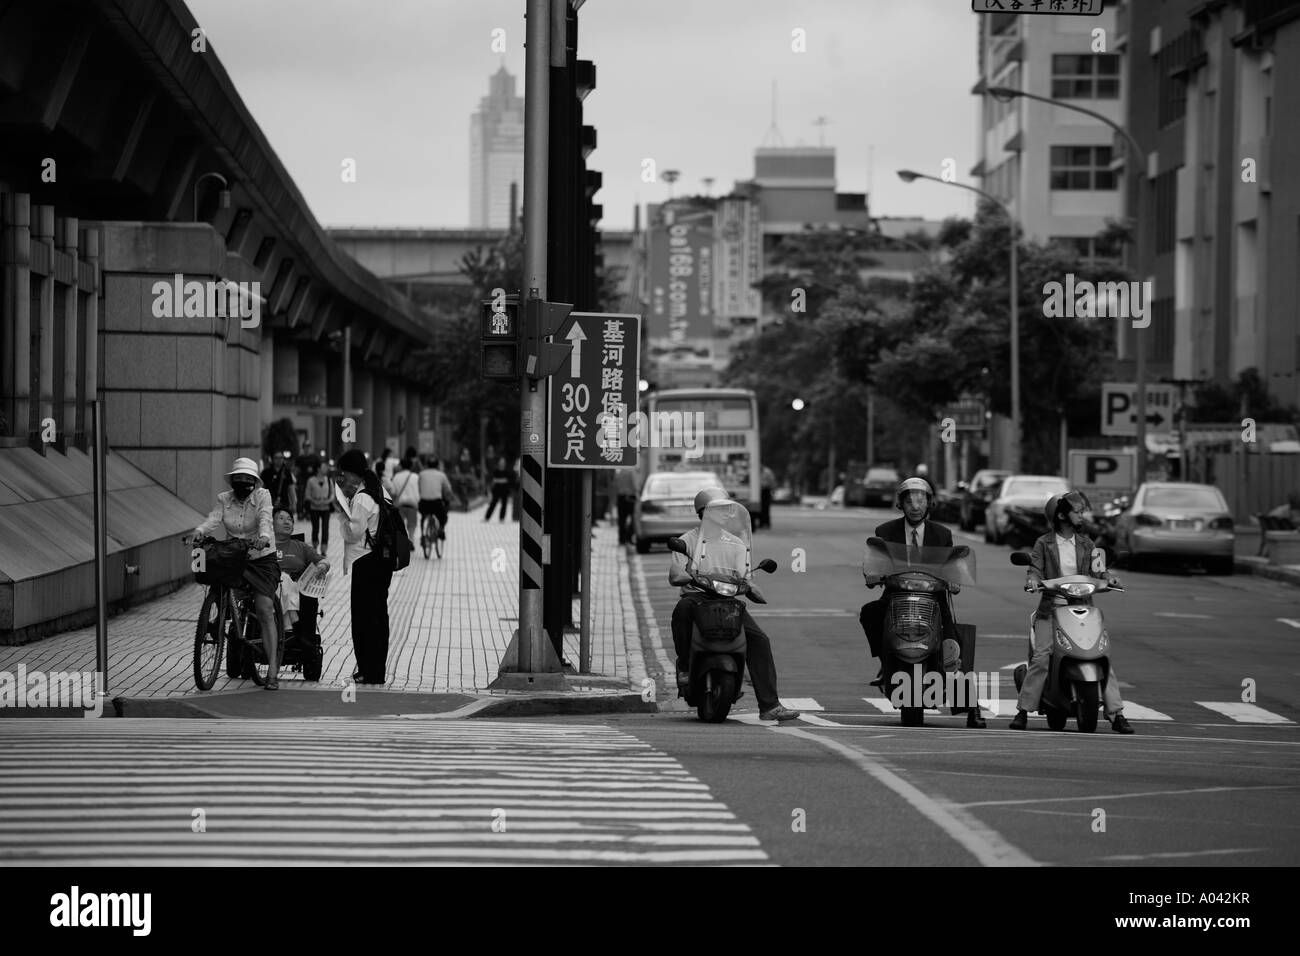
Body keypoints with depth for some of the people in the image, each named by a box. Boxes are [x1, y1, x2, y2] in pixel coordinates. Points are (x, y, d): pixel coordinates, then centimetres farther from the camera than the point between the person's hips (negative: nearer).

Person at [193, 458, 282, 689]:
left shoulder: (262, 496, -3)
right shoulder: (224, 499, 5)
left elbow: (264, 518, -21)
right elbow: (213, 519, -11)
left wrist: (264, 536, -43)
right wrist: (200, 531, -33)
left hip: (261, 559, -4)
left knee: (265, 611, -14)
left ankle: (272, 670, -15)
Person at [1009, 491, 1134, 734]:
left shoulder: (1085, 543, 14)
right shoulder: (1044, 543, 5)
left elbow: (1094, 568, 10)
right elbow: (1035, 568, -1)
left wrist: (1107, 576, -11)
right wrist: (1032, 579, -23)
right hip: (1051, 607, -3)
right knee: (1041, 657, -17)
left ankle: (1116, 714, -6)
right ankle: (1023, 710, -8)